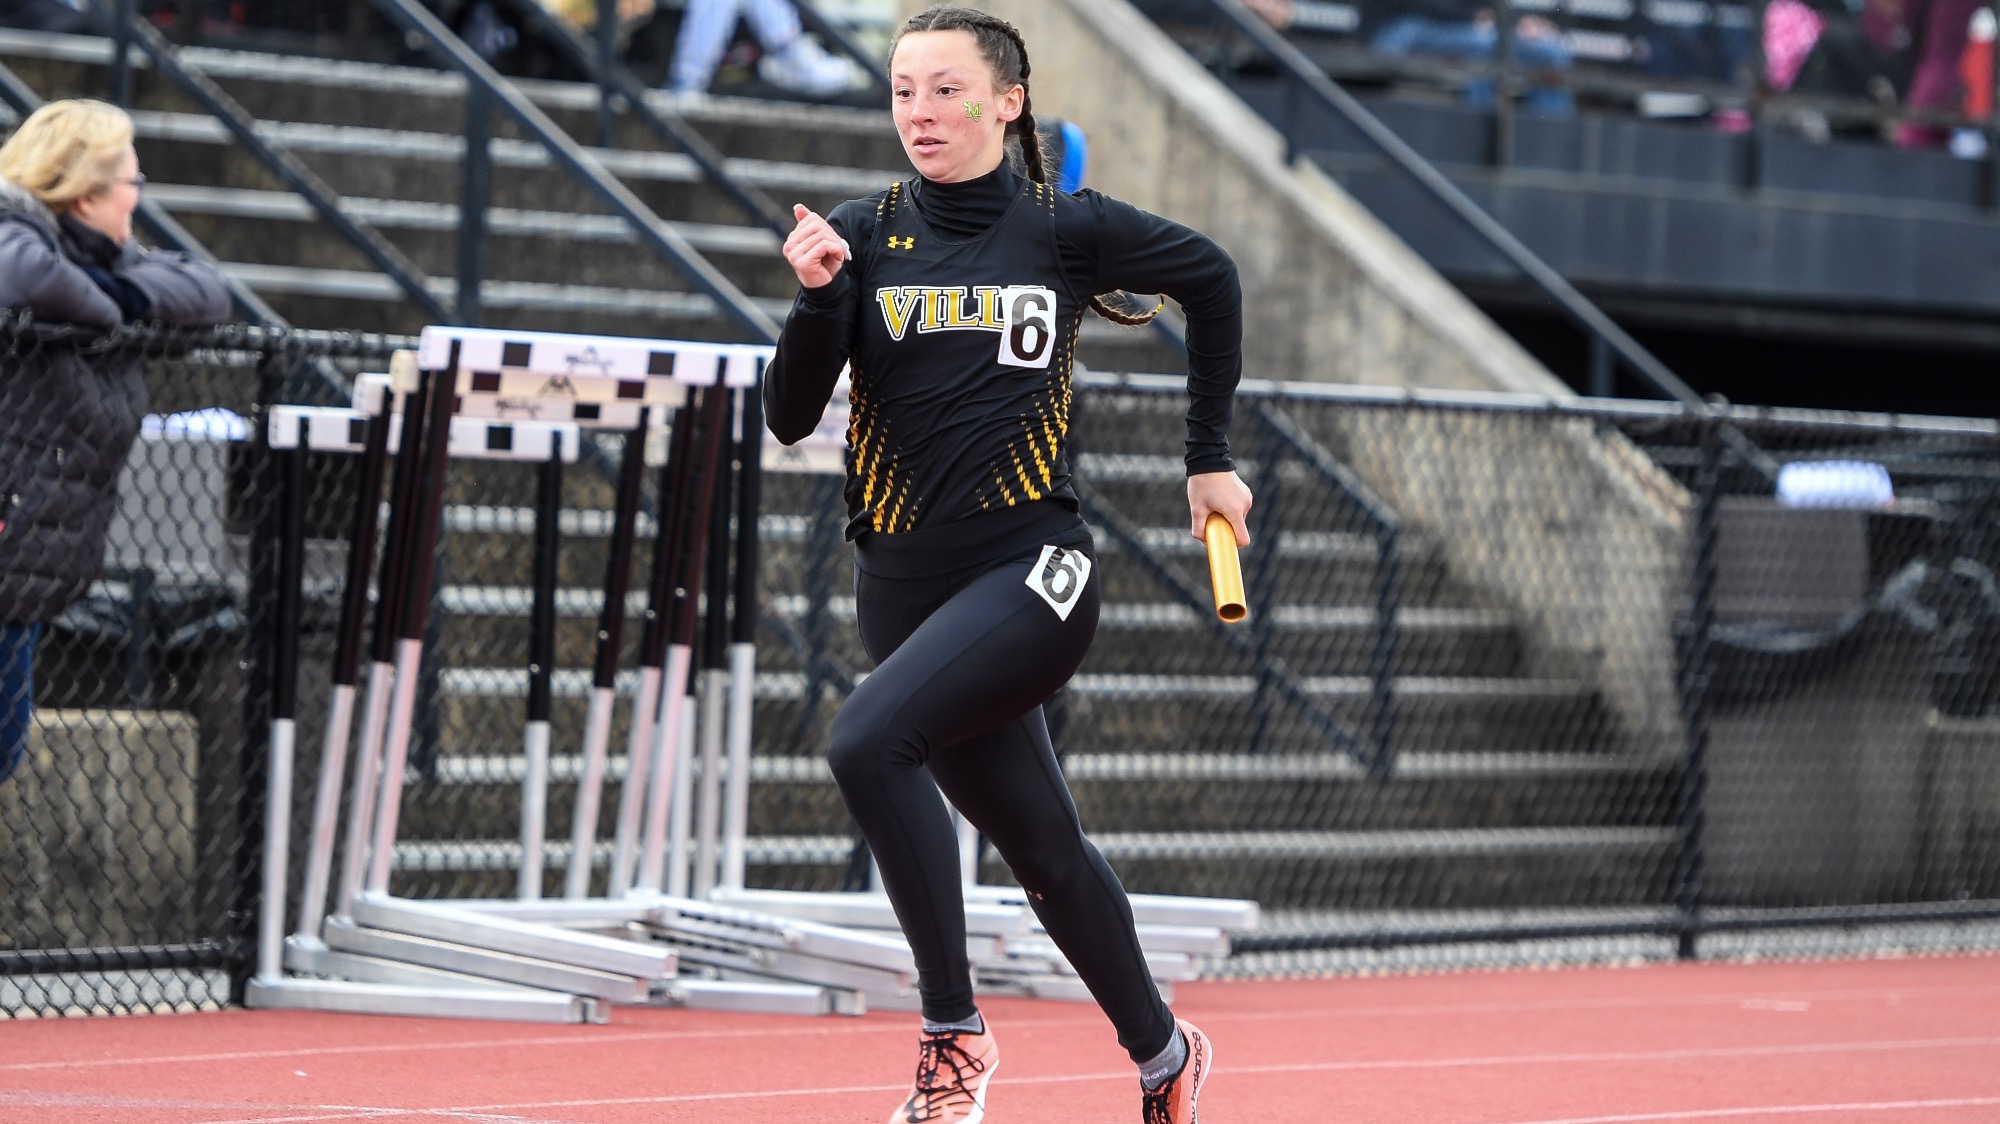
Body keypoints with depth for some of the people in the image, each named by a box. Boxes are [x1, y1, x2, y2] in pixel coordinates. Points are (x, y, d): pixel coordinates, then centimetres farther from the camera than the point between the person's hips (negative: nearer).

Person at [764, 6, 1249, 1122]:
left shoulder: (1065, 229, -1)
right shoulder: (864, 234, 4)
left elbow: (1212, 278, 16)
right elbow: (790, 417, 0)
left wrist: (1213, 456, 18)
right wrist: (818, 299, -18)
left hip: (1033, 566, -4)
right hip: (907, 585, 4)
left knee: (869, 741, -28)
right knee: (1044, 851, 13)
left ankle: (955, 1033, -18)